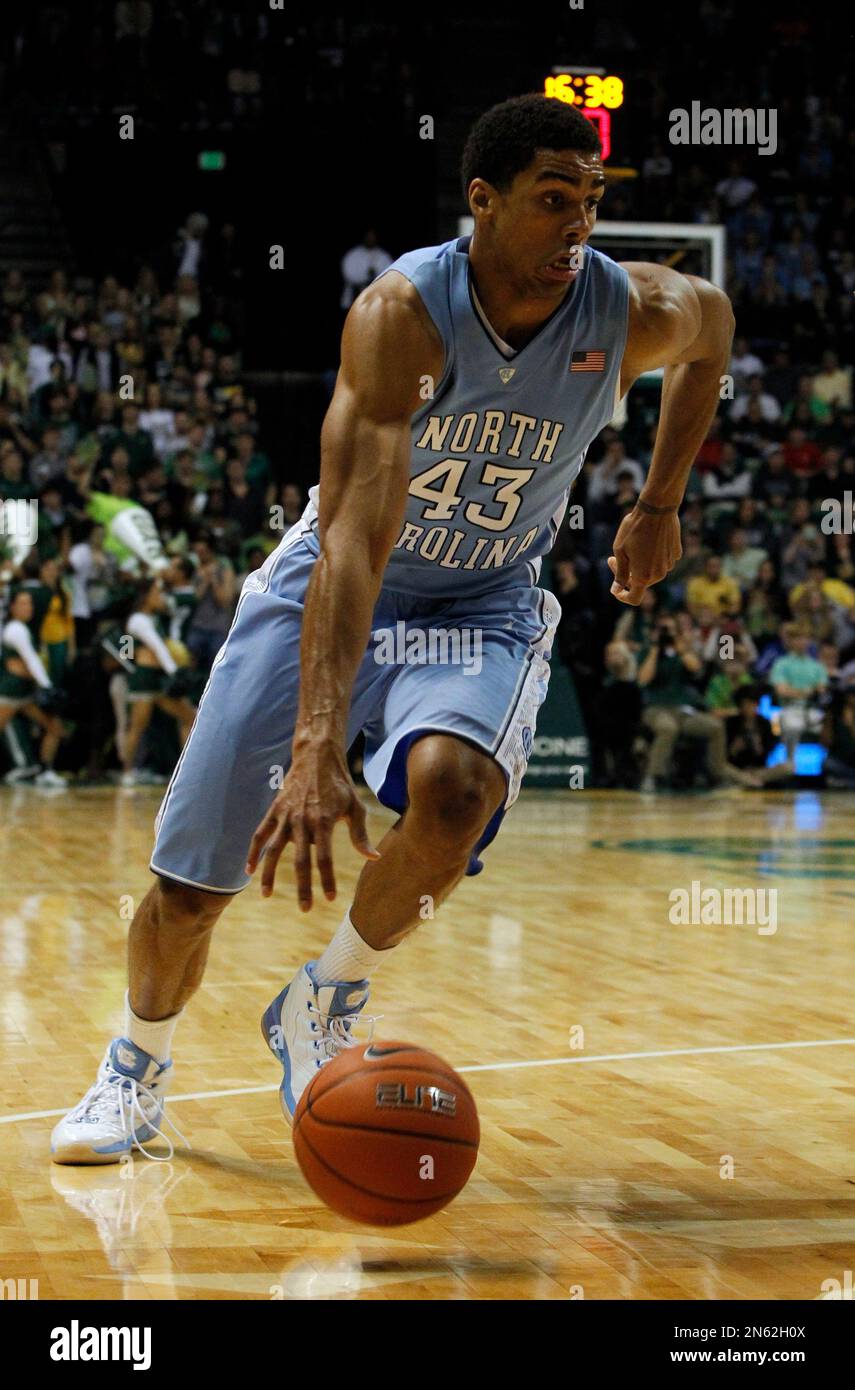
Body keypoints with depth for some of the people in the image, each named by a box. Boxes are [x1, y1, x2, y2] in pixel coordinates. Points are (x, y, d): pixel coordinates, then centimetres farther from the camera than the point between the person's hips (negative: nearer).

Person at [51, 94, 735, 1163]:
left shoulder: (633, 311, -16)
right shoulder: (402, 313, -29)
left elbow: (713, 326, 12)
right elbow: (355, 539, -38)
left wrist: (660, 505, 8)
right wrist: (318, 746, -48)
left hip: (486, 604, 2)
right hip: (334, 588, -1)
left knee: (452, 790, -32)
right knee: (189, 884, -1)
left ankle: (325, 1003, -3)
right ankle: (138, 1066, 31)